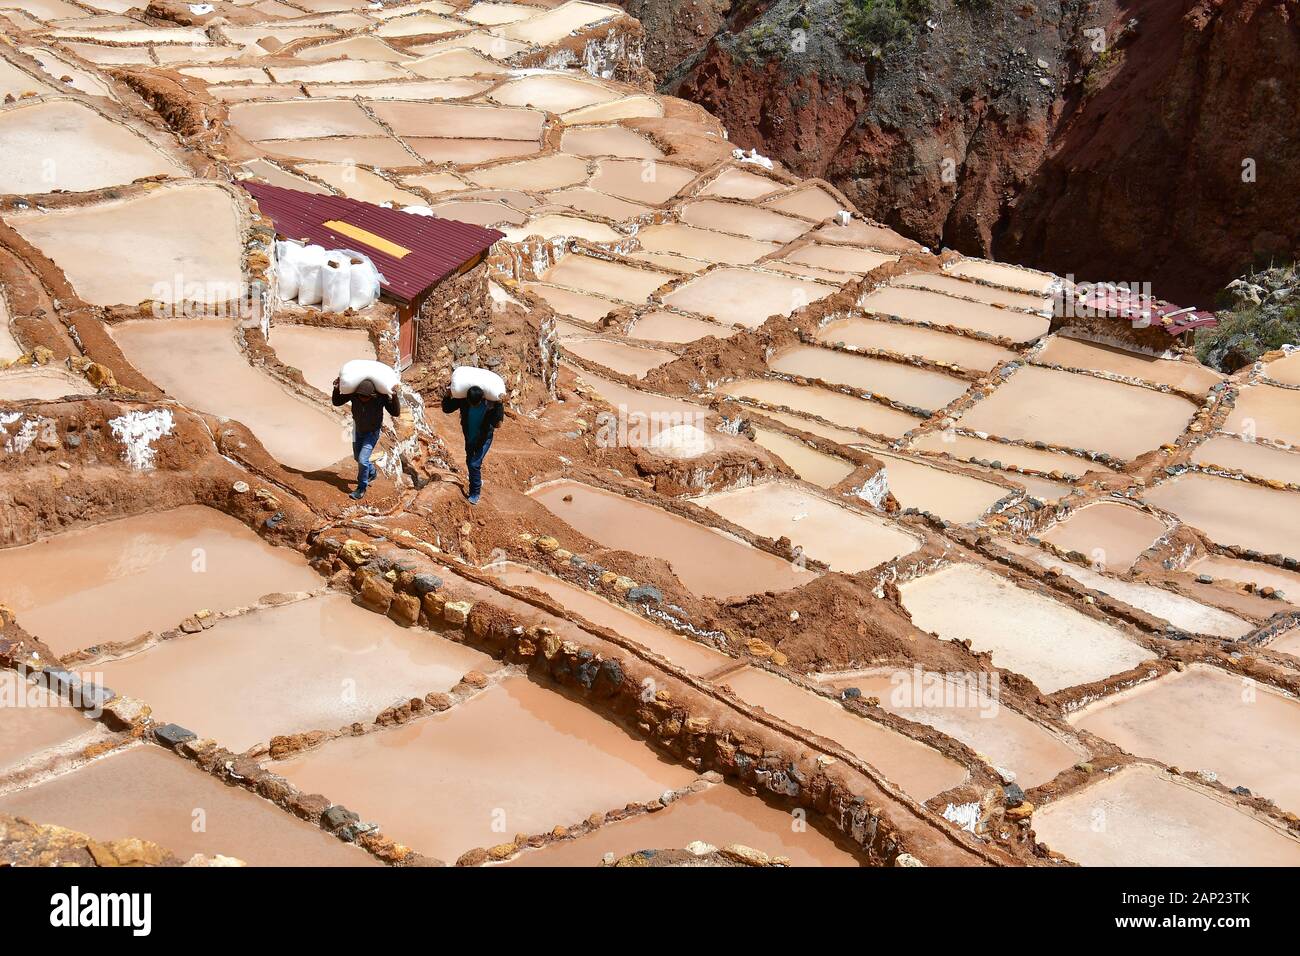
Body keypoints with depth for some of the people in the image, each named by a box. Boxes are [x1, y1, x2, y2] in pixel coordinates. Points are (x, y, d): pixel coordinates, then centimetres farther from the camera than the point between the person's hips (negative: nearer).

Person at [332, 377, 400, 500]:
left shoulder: (381, 397, -31)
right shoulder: (354, 394, -25)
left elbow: (396, 413, -28)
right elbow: (336, 402, -12)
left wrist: (394, 396, -43)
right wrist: (337, 388, -31)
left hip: (372, 432, -4)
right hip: (358, 430, 4)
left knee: (362, 460, -14)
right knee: (357, 457, 22)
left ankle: (361, 489, 5)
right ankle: (372, 472, 52)